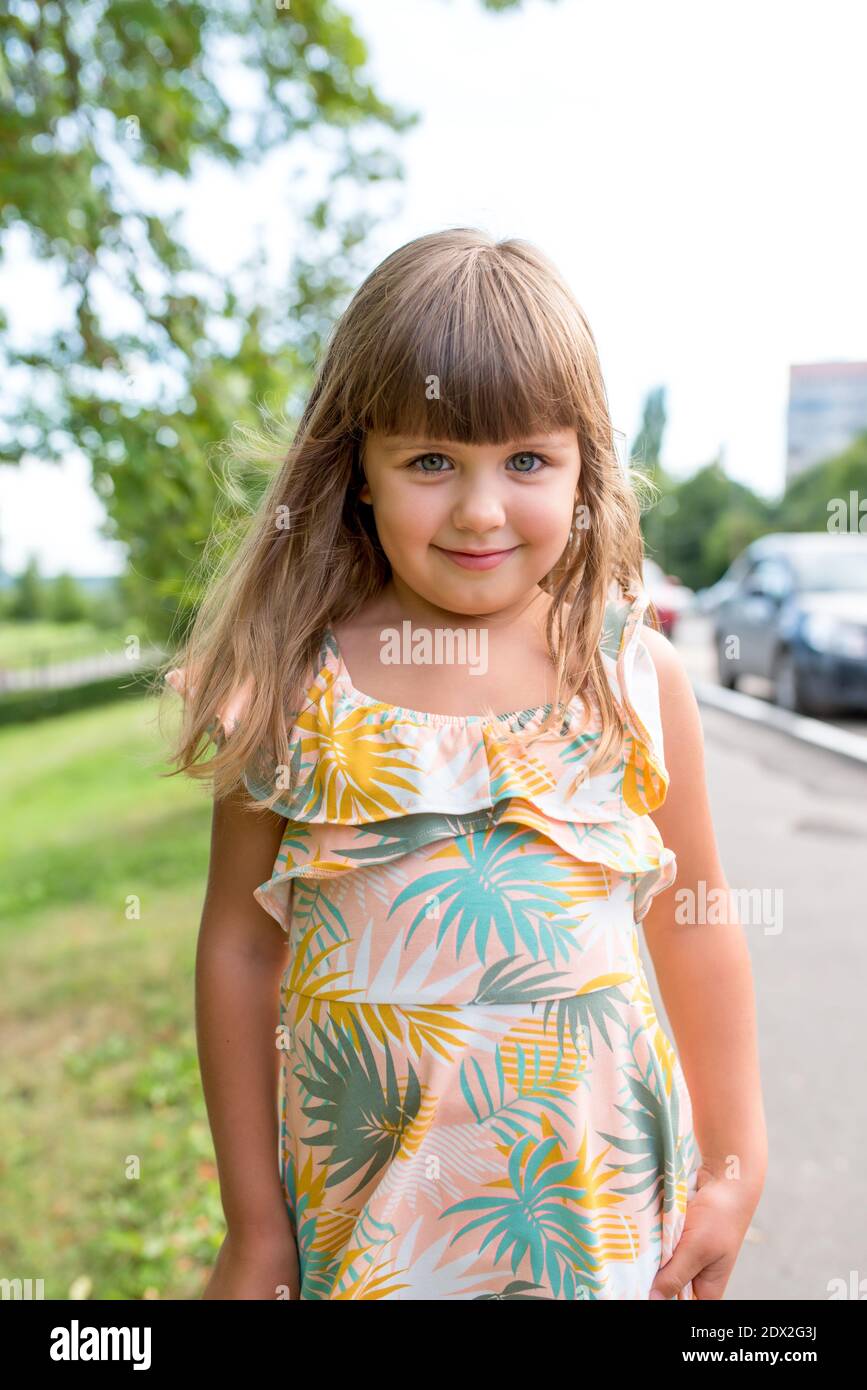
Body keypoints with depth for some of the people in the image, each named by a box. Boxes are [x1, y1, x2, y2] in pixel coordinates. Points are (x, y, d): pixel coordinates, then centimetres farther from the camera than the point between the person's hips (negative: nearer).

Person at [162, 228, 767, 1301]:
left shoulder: (637, 678, -7)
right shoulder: (296, 689, -10)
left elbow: (697, 930, 2)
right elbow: (240, 946, -4)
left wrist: (735, 1168, 7)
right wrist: (254, 1223, 2)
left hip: (602, 1191, 1)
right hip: (361, 1198, 0)